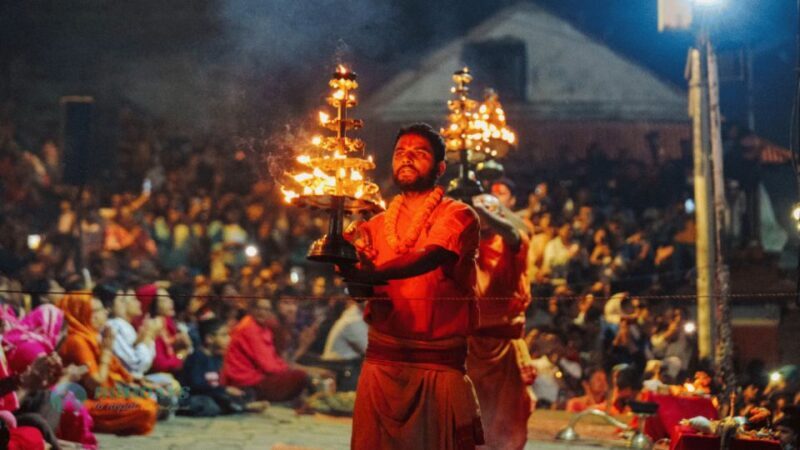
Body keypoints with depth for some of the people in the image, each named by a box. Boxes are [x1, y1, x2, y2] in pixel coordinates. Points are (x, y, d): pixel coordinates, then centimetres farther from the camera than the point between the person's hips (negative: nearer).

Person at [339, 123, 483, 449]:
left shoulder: (457, 216, 0)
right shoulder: (377, 224, 13)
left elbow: (427, 260, -20)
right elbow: (362, 291, 1)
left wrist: (372, 273, -36)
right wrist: (355, 261, -22)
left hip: (439, 364, -3)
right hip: (381, 361, 3)